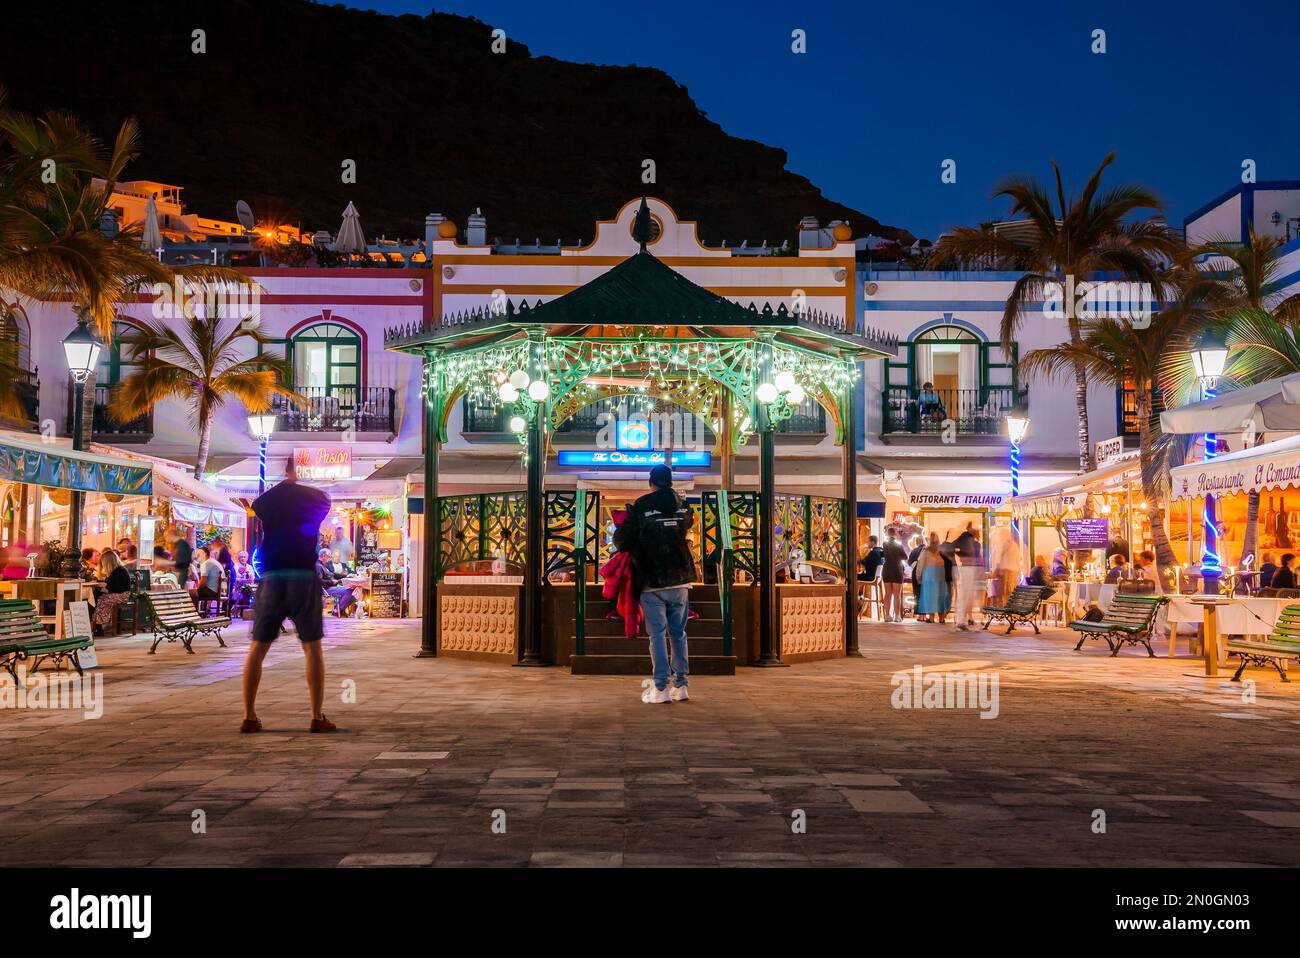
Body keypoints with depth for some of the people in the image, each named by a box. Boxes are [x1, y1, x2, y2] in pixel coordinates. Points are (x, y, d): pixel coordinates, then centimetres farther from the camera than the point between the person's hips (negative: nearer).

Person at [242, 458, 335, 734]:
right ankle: (317, 717, -1)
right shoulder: (318, 497, 4)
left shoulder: (265, 500, 3)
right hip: (305, 578, -1)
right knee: (312, 647, 4)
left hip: (271, 579, 1)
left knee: (257, 647, 9)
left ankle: (249, 716, 6)